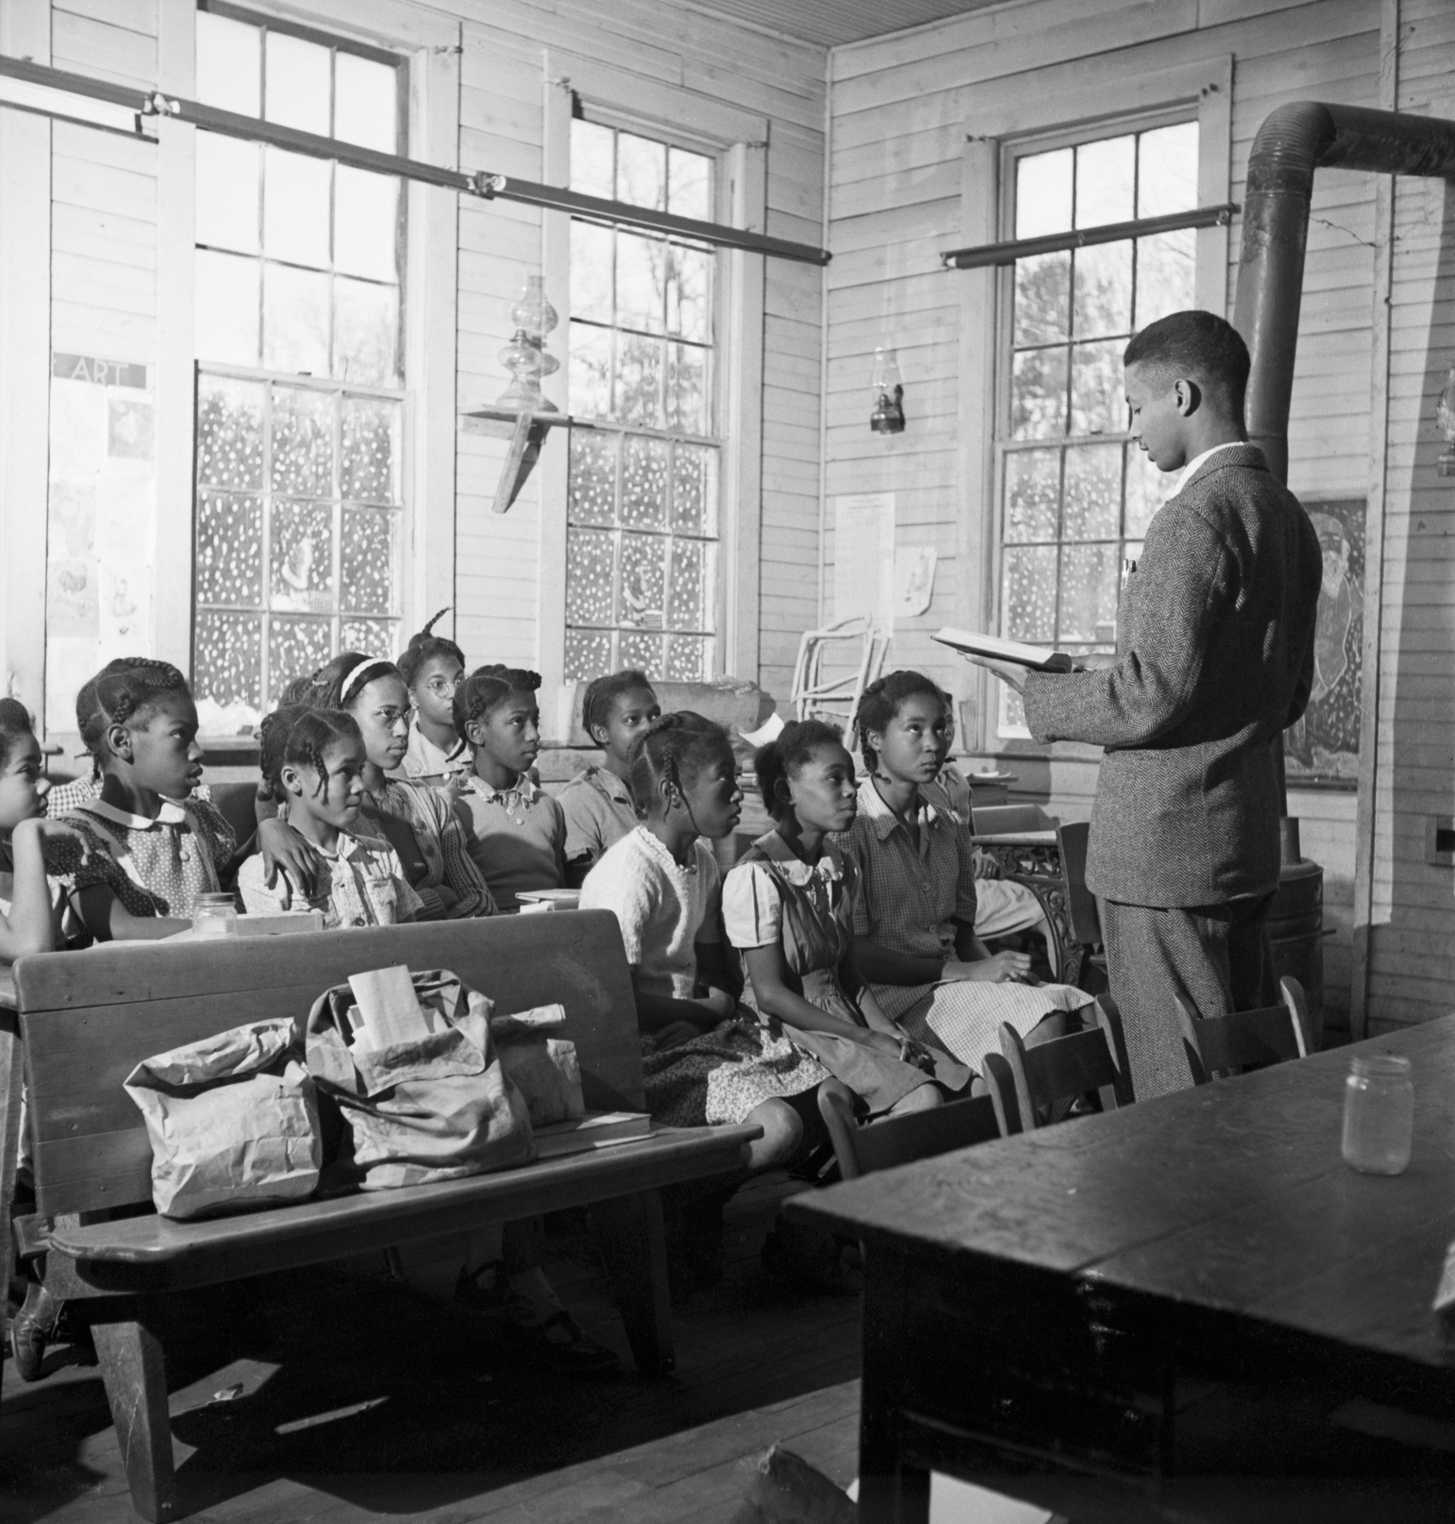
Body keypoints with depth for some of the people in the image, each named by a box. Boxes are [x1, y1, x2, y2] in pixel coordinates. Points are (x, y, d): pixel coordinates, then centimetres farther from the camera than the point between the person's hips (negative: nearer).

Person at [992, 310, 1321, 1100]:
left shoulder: (1198, 516, -16)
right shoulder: (1285, 513, 13)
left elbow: (1154, 694, -22)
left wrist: (1041, 694, -5)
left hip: (1168, 847, -10)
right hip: (1249, 843, 10)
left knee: (1182, 1095, -2)